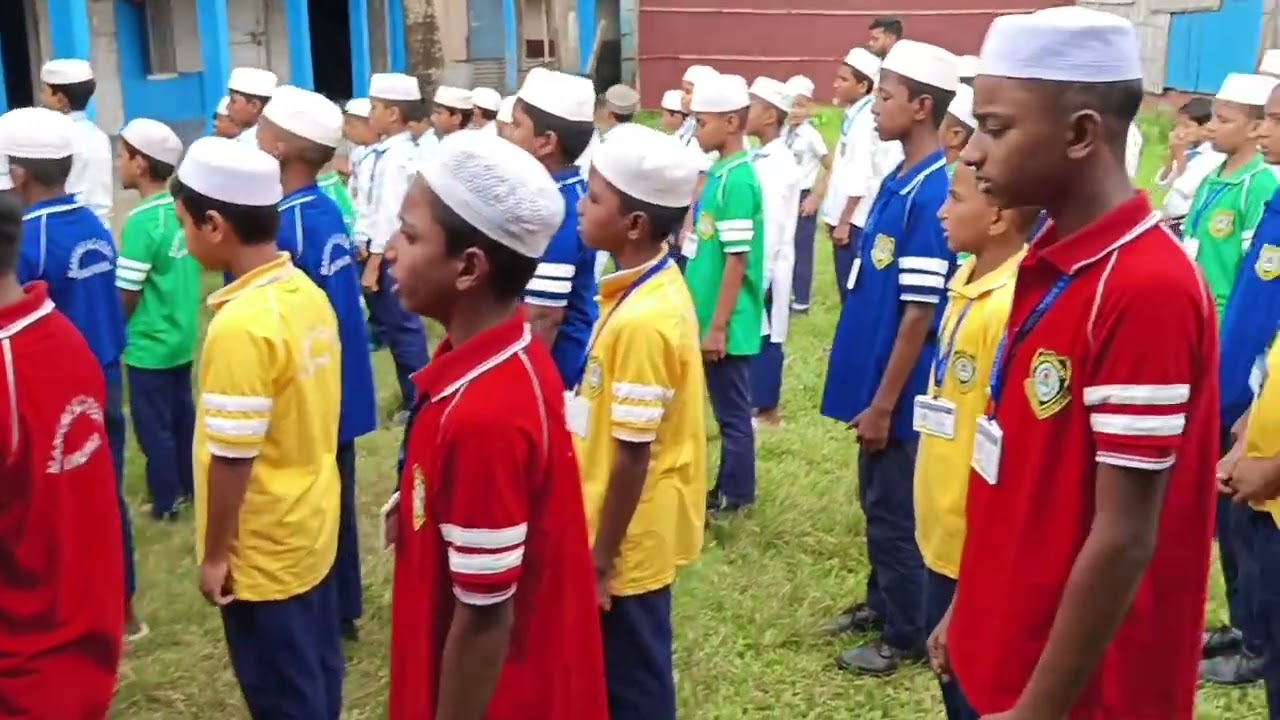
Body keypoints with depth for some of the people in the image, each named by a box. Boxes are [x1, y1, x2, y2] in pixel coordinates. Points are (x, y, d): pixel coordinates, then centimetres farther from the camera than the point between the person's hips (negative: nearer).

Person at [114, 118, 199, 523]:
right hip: (182, 337, 7)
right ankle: (188, 486, 32)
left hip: (149, 345, -7)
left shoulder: (142, 221, -22)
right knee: (182, 413, 19)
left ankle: (165, 502, 17)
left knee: (153, 425, 6)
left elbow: (126, 296, -17)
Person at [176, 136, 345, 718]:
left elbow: (232, 459, -23)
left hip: (263, 550, -8)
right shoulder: (308, 294, -1)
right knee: (317, 671, 21)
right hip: (313, 526, 8)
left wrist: (214, 554, -11)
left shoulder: (240, 326, -26)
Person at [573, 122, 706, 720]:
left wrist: (600, 560, -15)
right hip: (637, 535, 9)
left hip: (628, 545, -9)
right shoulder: (656, 288, 2)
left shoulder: (641, 320, -27)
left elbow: (633, 455, -23)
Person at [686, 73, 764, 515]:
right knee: (726, 407, 16)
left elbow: (738, 261, -20)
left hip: (727, 323, -9)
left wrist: (717, 327, -19)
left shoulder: (737, 180, -18)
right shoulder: (718, 172, 9)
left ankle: (735, 496, 16)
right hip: (710, 315, 9)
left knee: (732, 410, 4)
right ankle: (729, 489, 27)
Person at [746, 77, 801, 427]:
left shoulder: (779, 164, -17)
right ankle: (761, 404, 23)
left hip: (767, 266, -8)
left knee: (764, 335, 0)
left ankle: (767, 410, 9)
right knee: (757, 335, 13)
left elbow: (773, 224, -20)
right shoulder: (762, 158, 11)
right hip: (756, 263, 8)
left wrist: (760, 276, -20)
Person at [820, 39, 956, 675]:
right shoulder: (897, 180, 7)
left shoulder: (931, 193, -21)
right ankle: (881, 604, 38)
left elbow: (919, 313, -22)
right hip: (875, 374, 9)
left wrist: (883, 403, -18)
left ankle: (905, 636, 21)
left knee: (897, 512, 5)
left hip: (900, 389, -9)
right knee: (877, 503, 21)